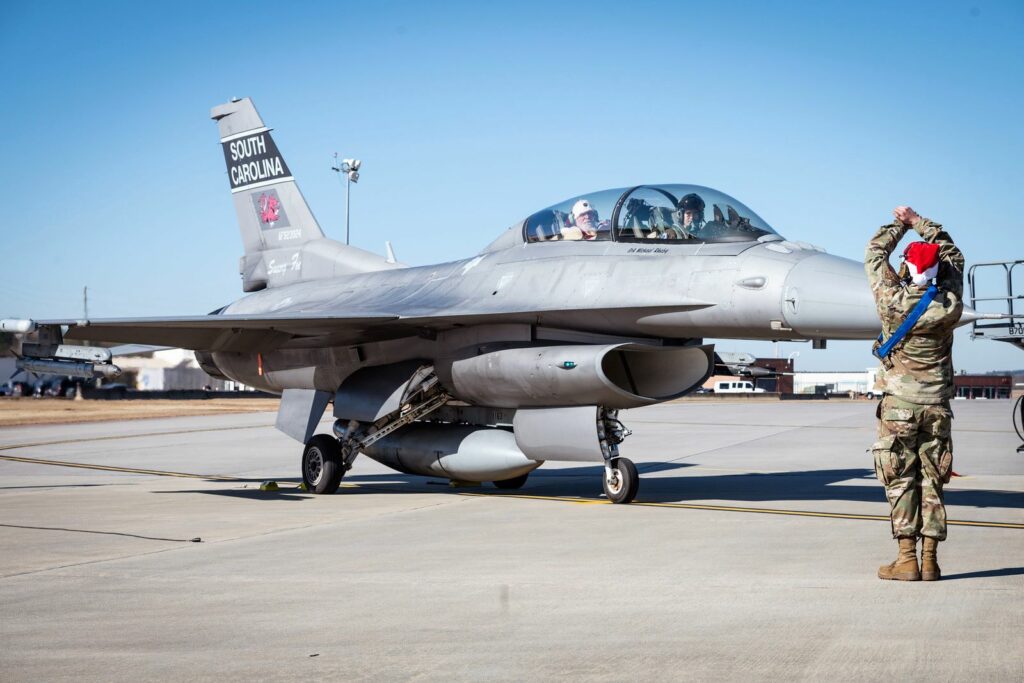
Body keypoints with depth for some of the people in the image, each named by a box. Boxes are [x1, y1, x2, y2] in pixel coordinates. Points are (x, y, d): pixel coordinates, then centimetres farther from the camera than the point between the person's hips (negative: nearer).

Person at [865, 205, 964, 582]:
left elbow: (875, 255, 5)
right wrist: (919, 221, 19)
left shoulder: (894, 303, -12)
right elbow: (953, 254, 13)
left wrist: (900, 225, 20)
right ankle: (930, 561, 7)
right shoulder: (950, 306, -5)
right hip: (937, 405, 2)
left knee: (901, 481, 2)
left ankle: (907, 560, 0)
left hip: (899, 403, -2)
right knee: (932, 482, 6)